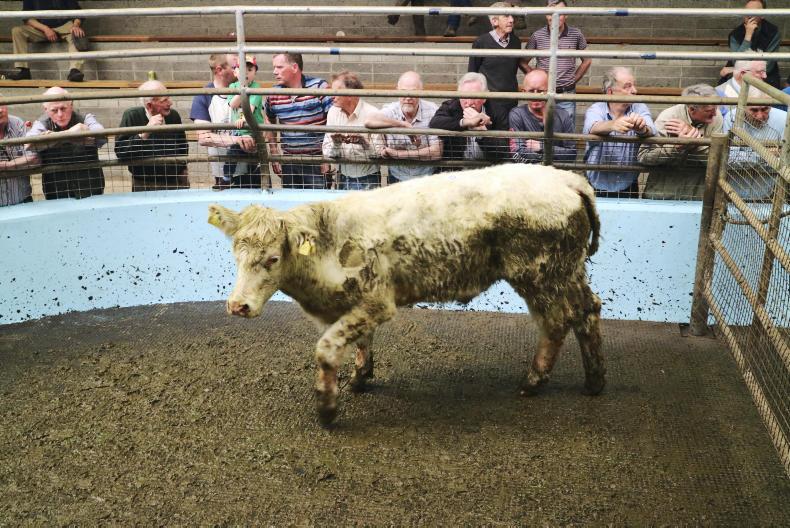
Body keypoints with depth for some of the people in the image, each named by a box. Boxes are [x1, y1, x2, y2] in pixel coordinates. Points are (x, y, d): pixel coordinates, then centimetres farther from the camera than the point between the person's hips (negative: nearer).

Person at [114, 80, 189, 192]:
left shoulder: (173, 115, -2)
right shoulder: (132, 116, -11)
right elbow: (120, 152, -21)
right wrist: (145, 133, -29)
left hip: (176, 183, 3)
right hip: (144, 186, -3)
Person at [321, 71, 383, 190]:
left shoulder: (372, 114, -13)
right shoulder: (333, 112, 2)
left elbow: (380, 153, -15)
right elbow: (327, 153, 1)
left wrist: (363, 141, -31)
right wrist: (335, 143, -19)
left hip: (367, 180, -4)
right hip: (343, 179, 4)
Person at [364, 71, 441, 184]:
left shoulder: (432, 110, -6)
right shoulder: (390, 110, -4)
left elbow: (436, 152, -13)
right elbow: (369, 122, -27)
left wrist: (397, 154, -14)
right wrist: (404, 124, -22)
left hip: (427, 178, -1)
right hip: (397, 179, 1)